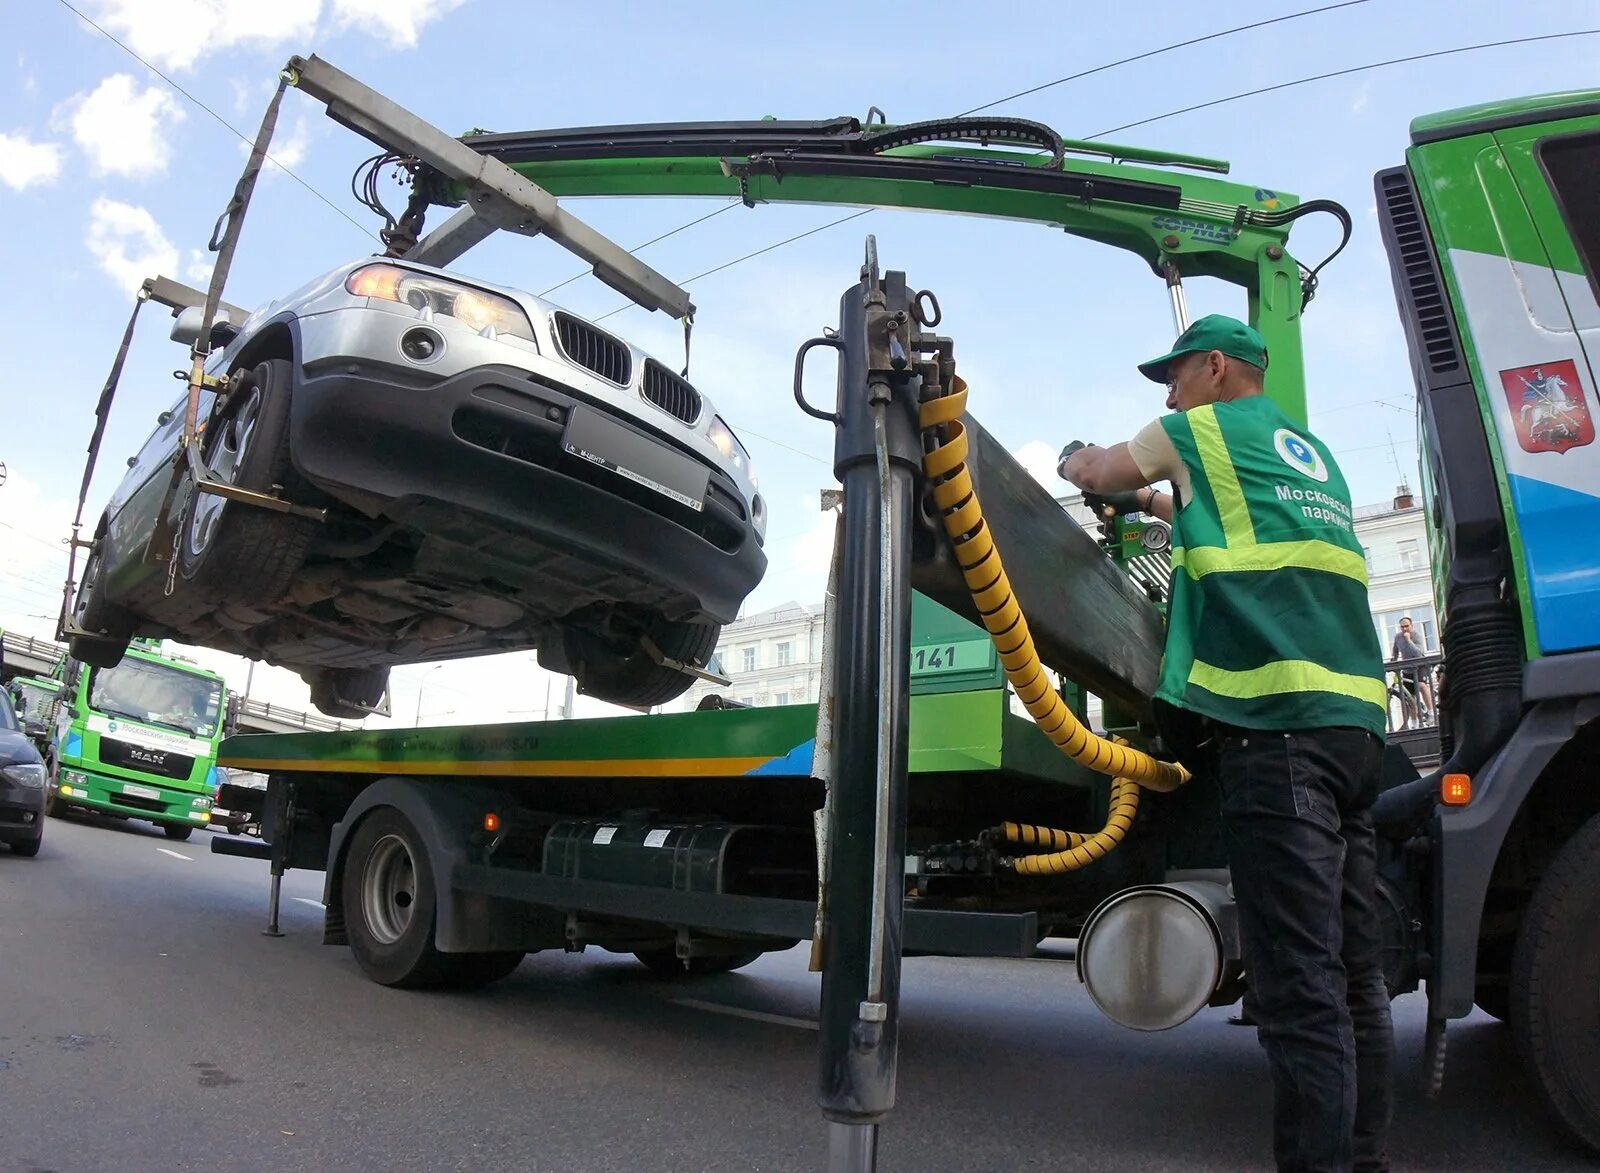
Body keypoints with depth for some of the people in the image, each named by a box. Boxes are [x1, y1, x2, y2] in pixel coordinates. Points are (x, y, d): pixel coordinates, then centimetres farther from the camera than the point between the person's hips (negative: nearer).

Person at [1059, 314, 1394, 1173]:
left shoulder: (1208, 428, 6)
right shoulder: (1311, 452, 27)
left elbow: (1091, 472, 20)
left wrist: (1077, 460, 41)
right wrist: (1158, 505, 44)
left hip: (1275, 719, -8)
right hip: (1353, 715, 8)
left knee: (1300, 982, -11)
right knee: (1352, 972, 10)